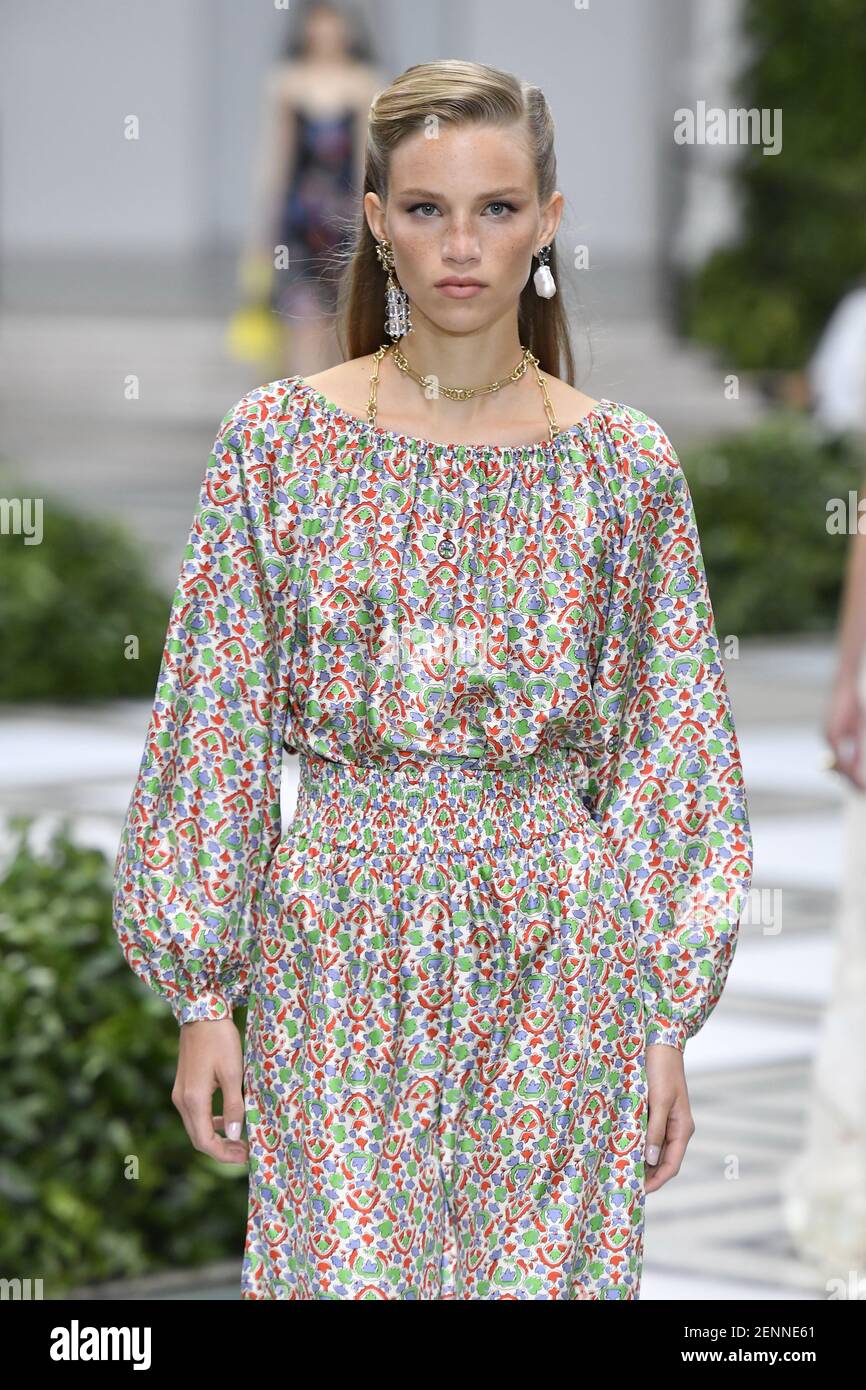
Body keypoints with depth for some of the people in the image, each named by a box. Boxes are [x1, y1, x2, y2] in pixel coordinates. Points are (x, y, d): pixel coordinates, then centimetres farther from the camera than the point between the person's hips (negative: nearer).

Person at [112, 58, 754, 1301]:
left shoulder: (624, 464, 0)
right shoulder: (279, 440, -1)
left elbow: (664, 753, 4)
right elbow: (214, 729, 2)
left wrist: (668, 1014, 2)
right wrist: (203, 990, -1)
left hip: (556, 962, 0)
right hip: (336, 949, 0)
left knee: (544, 1271, 4)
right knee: (342, 1274, 0)